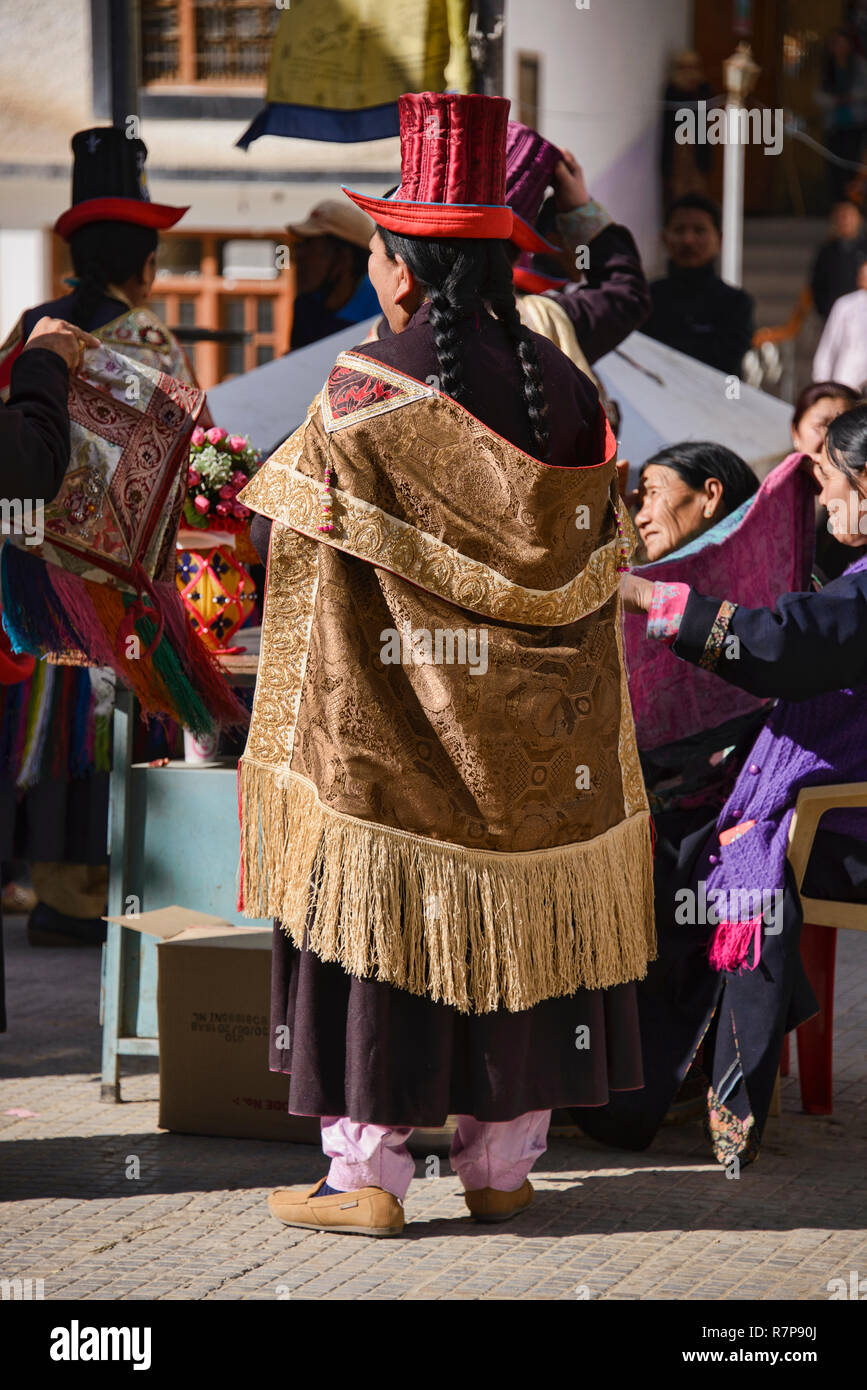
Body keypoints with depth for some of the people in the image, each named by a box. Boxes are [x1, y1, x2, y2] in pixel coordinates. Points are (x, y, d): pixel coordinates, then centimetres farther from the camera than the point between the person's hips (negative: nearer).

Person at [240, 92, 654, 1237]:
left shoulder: (363, 391, -11)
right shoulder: (564, 388, 3)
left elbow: (305, 538, -6)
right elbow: (593, 569, 8)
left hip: (387, 724, -5)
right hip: (535, 737, 5)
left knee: (379, 923, 1)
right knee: (517, 917, 11)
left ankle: (367, 1171, 2)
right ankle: (502, 1163, 16)